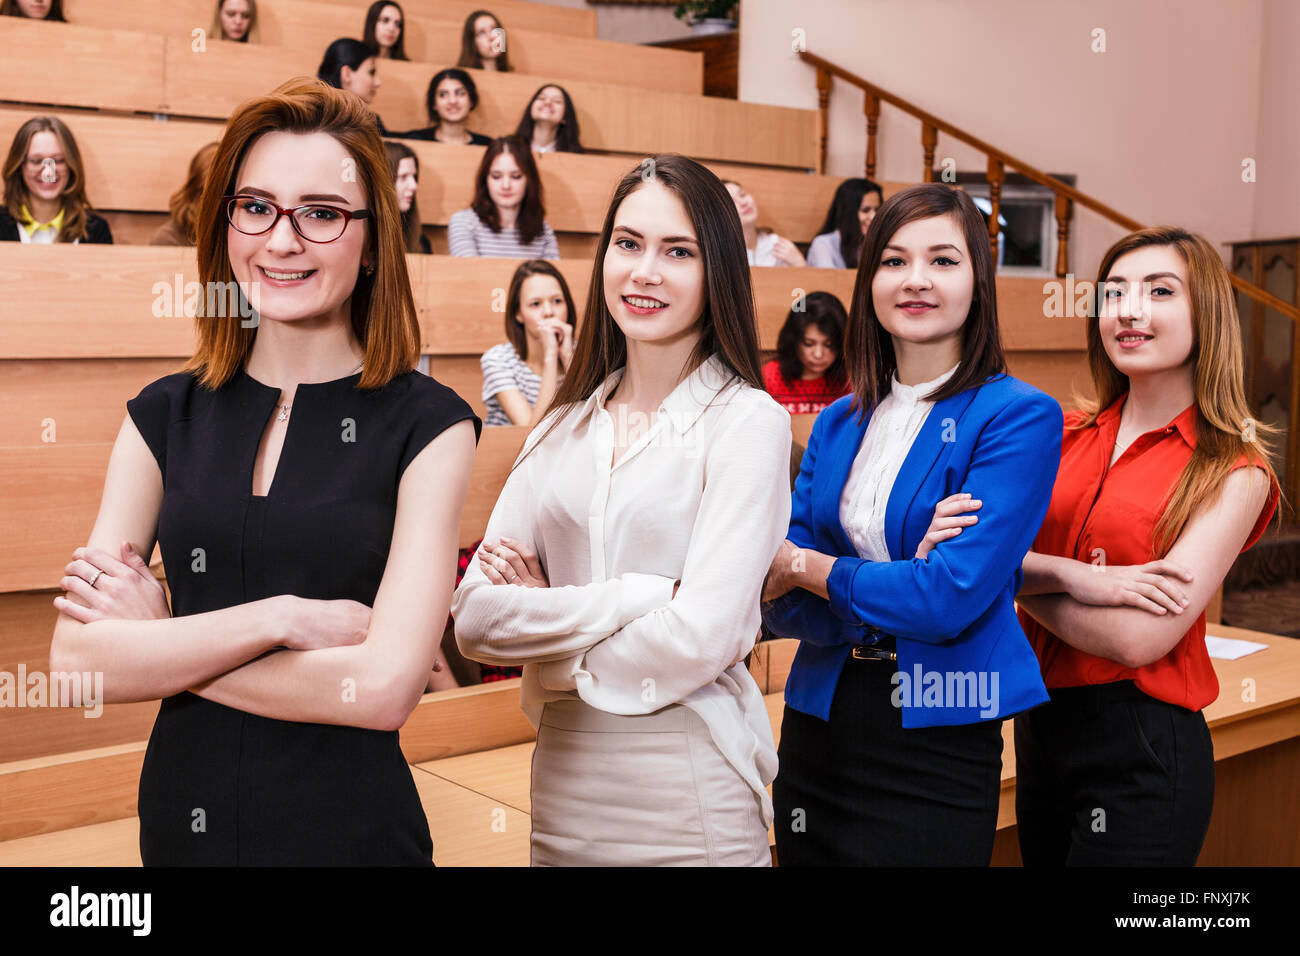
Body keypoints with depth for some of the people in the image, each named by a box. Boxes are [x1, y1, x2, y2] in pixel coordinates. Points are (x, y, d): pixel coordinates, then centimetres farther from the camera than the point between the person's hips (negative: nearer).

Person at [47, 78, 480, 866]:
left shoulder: (427, 424, -10)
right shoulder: (164, 415, 1)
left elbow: (384, 687, -18)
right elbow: (75, 656, -7)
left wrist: (160, 644, -11)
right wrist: (281, 617, -18)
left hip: (349, 826, -3)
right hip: (180, 820, 3)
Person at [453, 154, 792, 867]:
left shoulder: (747, 421, -9)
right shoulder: (565, 426, 6)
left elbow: (696, 642, -19)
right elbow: (473, 618, -3)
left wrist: (550, 656, -5)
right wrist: (635, 596, -15)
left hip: (685, 793, -5)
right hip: (561, 780, 5)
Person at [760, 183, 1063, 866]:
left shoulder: (1020, 417, -10)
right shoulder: (838, 424, 7)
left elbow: (952, 598, -21)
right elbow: (781, 604, -1)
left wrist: (805, 566, -7)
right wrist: (904, 577, -19)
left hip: (938, 750, -5)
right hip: (818, 727, 5)